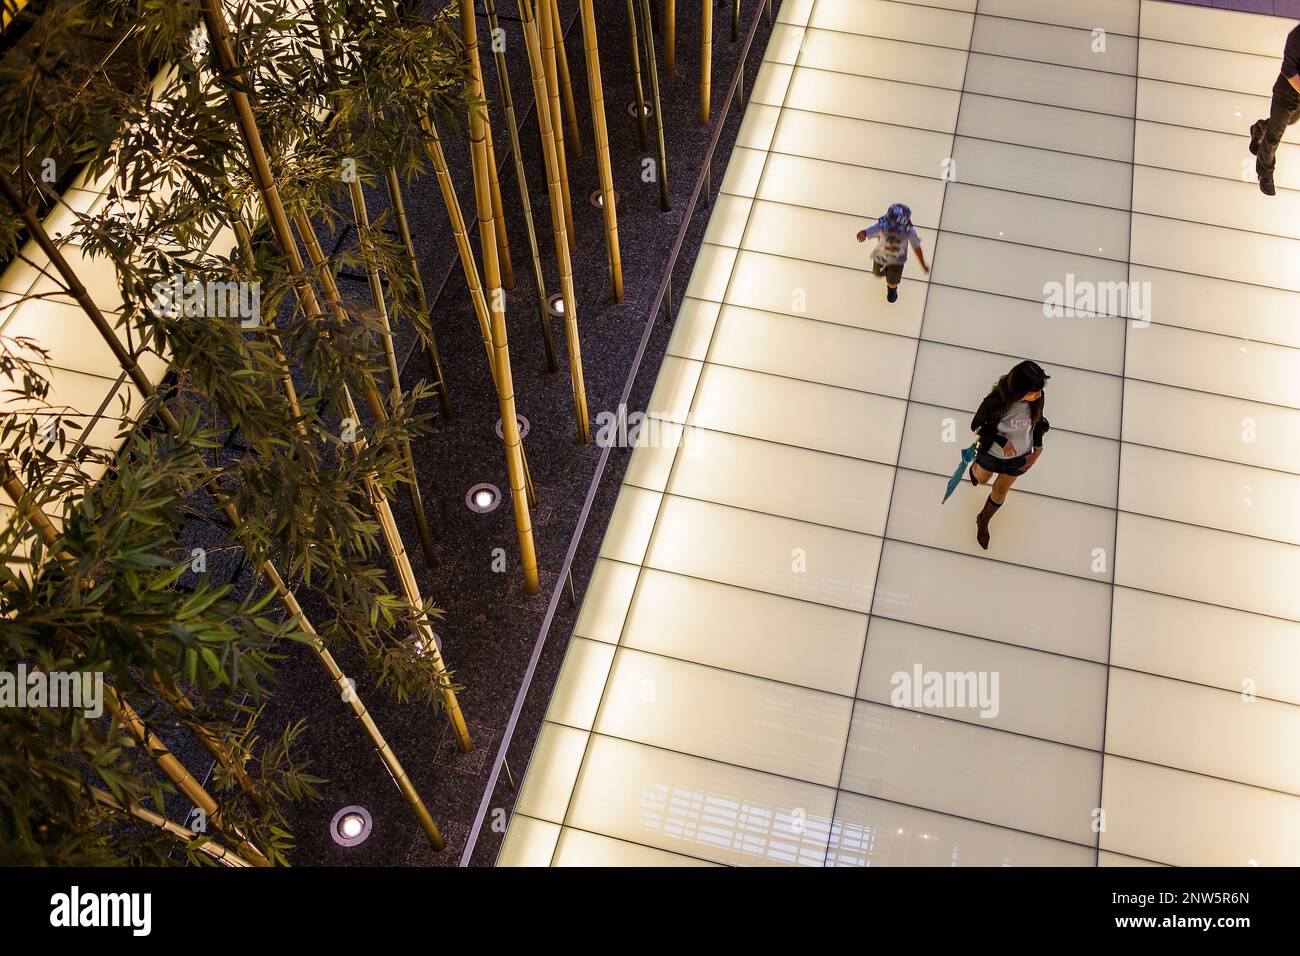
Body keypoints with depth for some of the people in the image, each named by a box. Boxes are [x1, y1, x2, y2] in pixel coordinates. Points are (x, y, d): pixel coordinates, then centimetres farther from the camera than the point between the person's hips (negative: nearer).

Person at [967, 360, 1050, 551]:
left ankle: (983, 522, 51)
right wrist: (1002, 441, -30)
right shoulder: (995, 402, -38)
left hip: (1019, 458, 2)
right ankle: (975, 466, 68)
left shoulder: (1038, 399, -28)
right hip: (992, 454, -2)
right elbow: (976, 426, -20)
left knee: (1000, 492, 23)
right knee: (982, 478, 31)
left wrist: (1037, 450, -6)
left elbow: (1038, 422, -5)